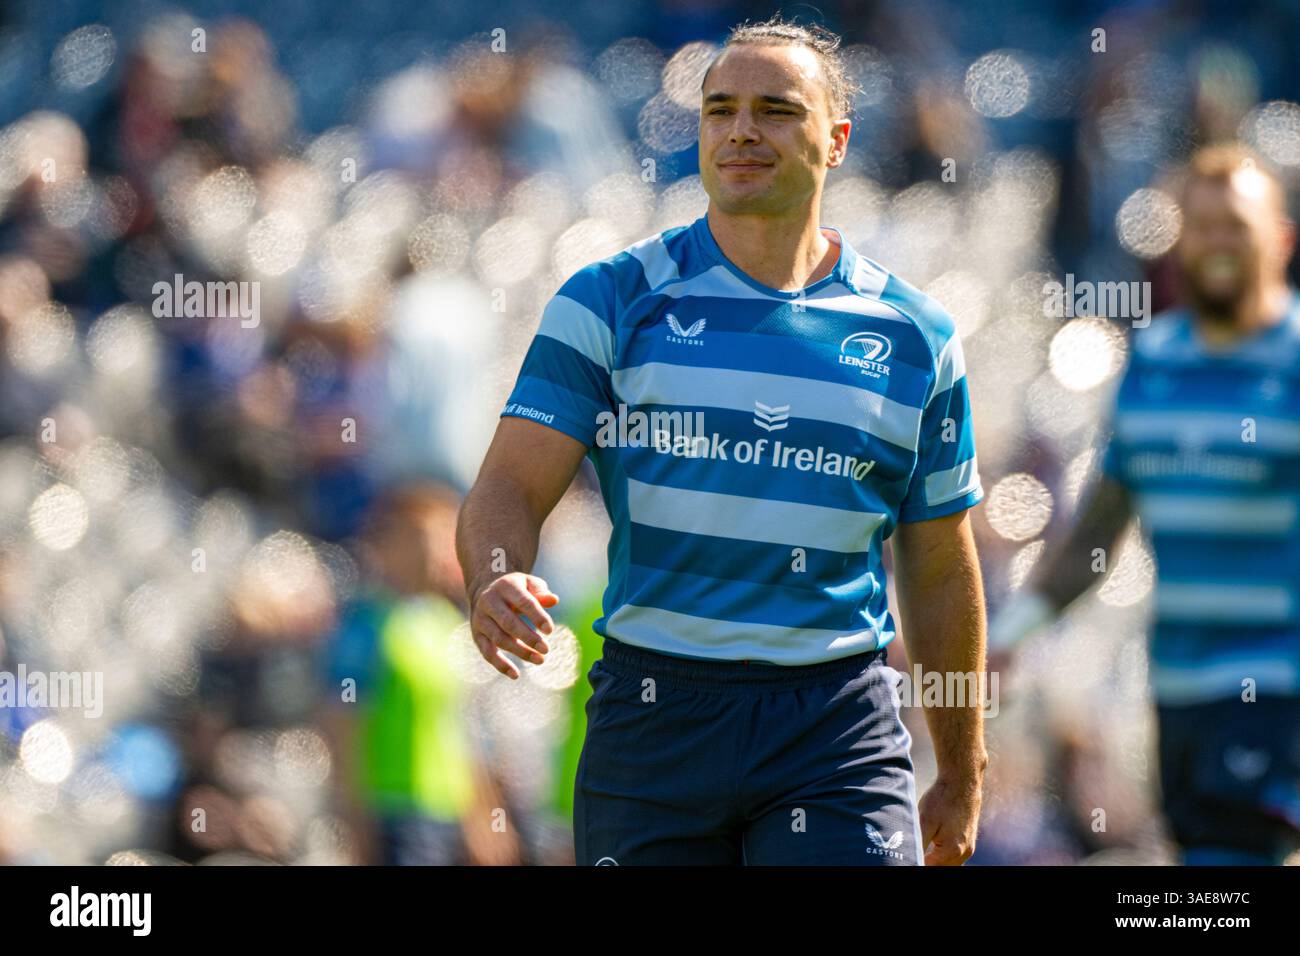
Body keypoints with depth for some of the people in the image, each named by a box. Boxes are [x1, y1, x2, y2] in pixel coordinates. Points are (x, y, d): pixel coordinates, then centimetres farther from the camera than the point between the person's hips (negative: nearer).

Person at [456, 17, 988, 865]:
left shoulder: (914, 336, 8)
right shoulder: (611, 301, 4)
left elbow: (941, 572, 15)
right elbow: (511, 486, -2)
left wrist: (961, 779, 18)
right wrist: (495, 587, -25)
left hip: (838, 732, 0)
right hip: (652, 718, 0)